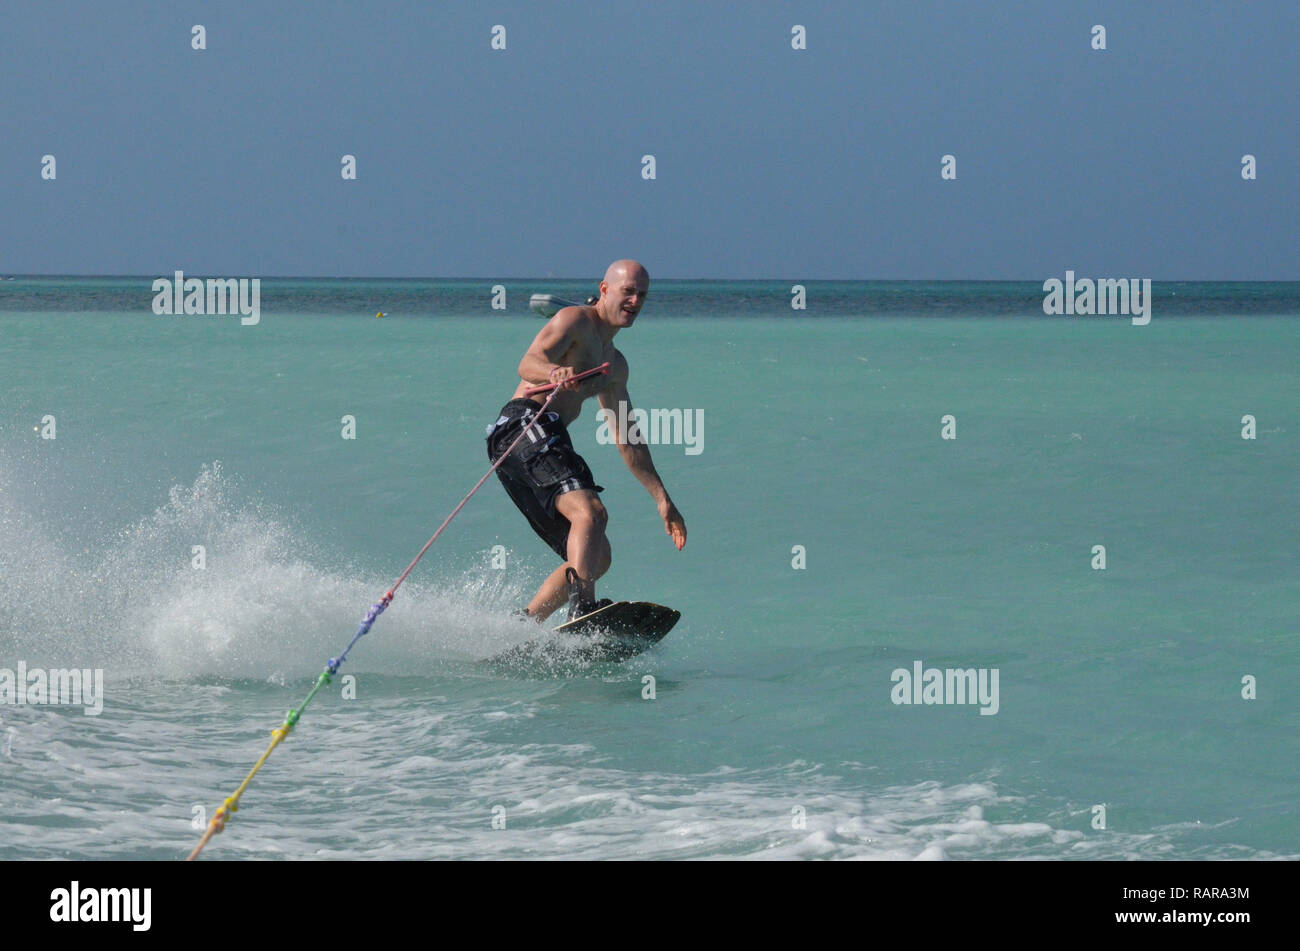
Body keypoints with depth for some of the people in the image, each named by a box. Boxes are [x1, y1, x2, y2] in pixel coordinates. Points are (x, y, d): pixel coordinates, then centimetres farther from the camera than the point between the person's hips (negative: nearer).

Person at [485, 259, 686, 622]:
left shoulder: (614, 364, 29)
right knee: (590, 512, -30)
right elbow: (528, 363, -15)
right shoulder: (575, 320, 3)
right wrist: (554, 372, -39)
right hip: (525, 424, -9)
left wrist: (663, 500, 30)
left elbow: (626, 439, 33)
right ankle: (583, 606, -48)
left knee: (596, 558, 6)